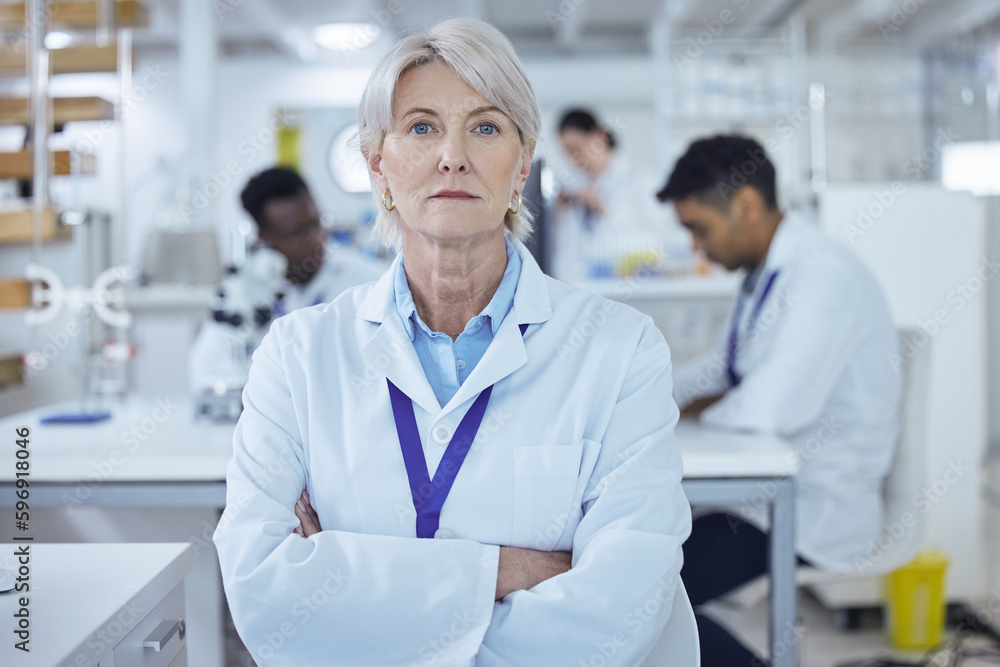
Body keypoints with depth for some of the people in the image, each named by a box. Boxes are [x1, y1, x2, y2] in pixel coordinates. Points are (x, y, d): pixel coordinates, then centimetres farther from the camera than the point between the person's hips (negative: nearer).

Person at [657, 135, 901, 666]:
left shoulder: (823, 275, -21)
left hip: (816, 510, -10)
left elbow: (767, 411, -30)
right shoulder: (764, 273, 10)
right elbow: (717, 370, 22)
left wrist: (698, 408, -9)